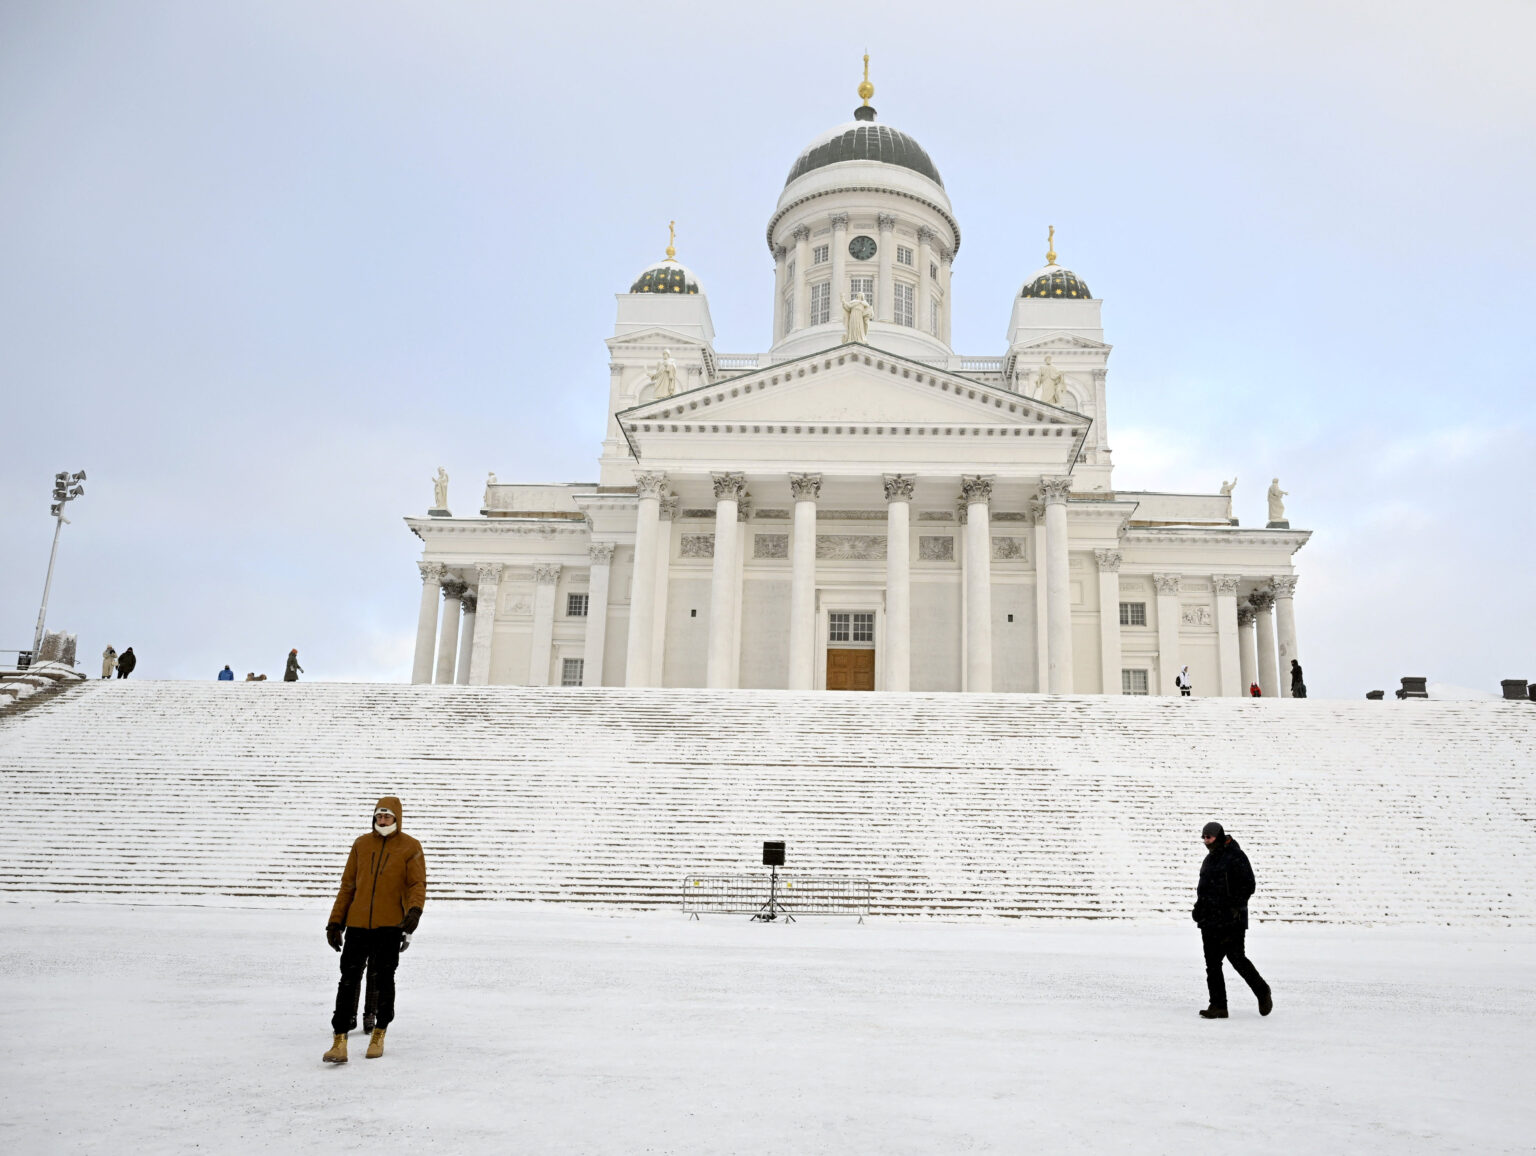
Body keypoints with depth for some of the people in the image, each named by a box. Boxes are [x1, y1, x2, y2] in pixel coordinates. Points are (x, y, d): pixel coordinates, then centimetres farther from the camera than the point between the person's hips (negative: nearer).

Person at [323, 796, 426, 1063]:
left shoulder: (410, 847, 2)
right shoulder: (361, 844, 11)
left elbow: (417, 884, -5)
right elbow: (348, 885, 13)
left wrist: (414, 911, -25)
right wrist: (335, 922, 9)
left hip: (390, 925, -2)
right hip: (357, 923, 3)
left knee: (382, 980, 6)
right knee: (349, 981, 0)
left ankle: (379, 1034, 23)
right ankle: (339, 1041, 2)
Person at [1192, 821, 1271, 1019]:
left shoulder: (1236, 856, -8)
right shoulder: (1210, 859, 17)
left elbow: (1247, 885, -12)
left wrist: (1234, 907, -18)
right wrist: (1199, 905, 12)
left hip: (1232, 920, -8)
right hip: (1210, 920, 8)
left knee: (1236, 958, -5)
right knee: (1212, 963, 4)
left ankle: (1263, 992, 19)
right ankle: (1218, 1007, 8)